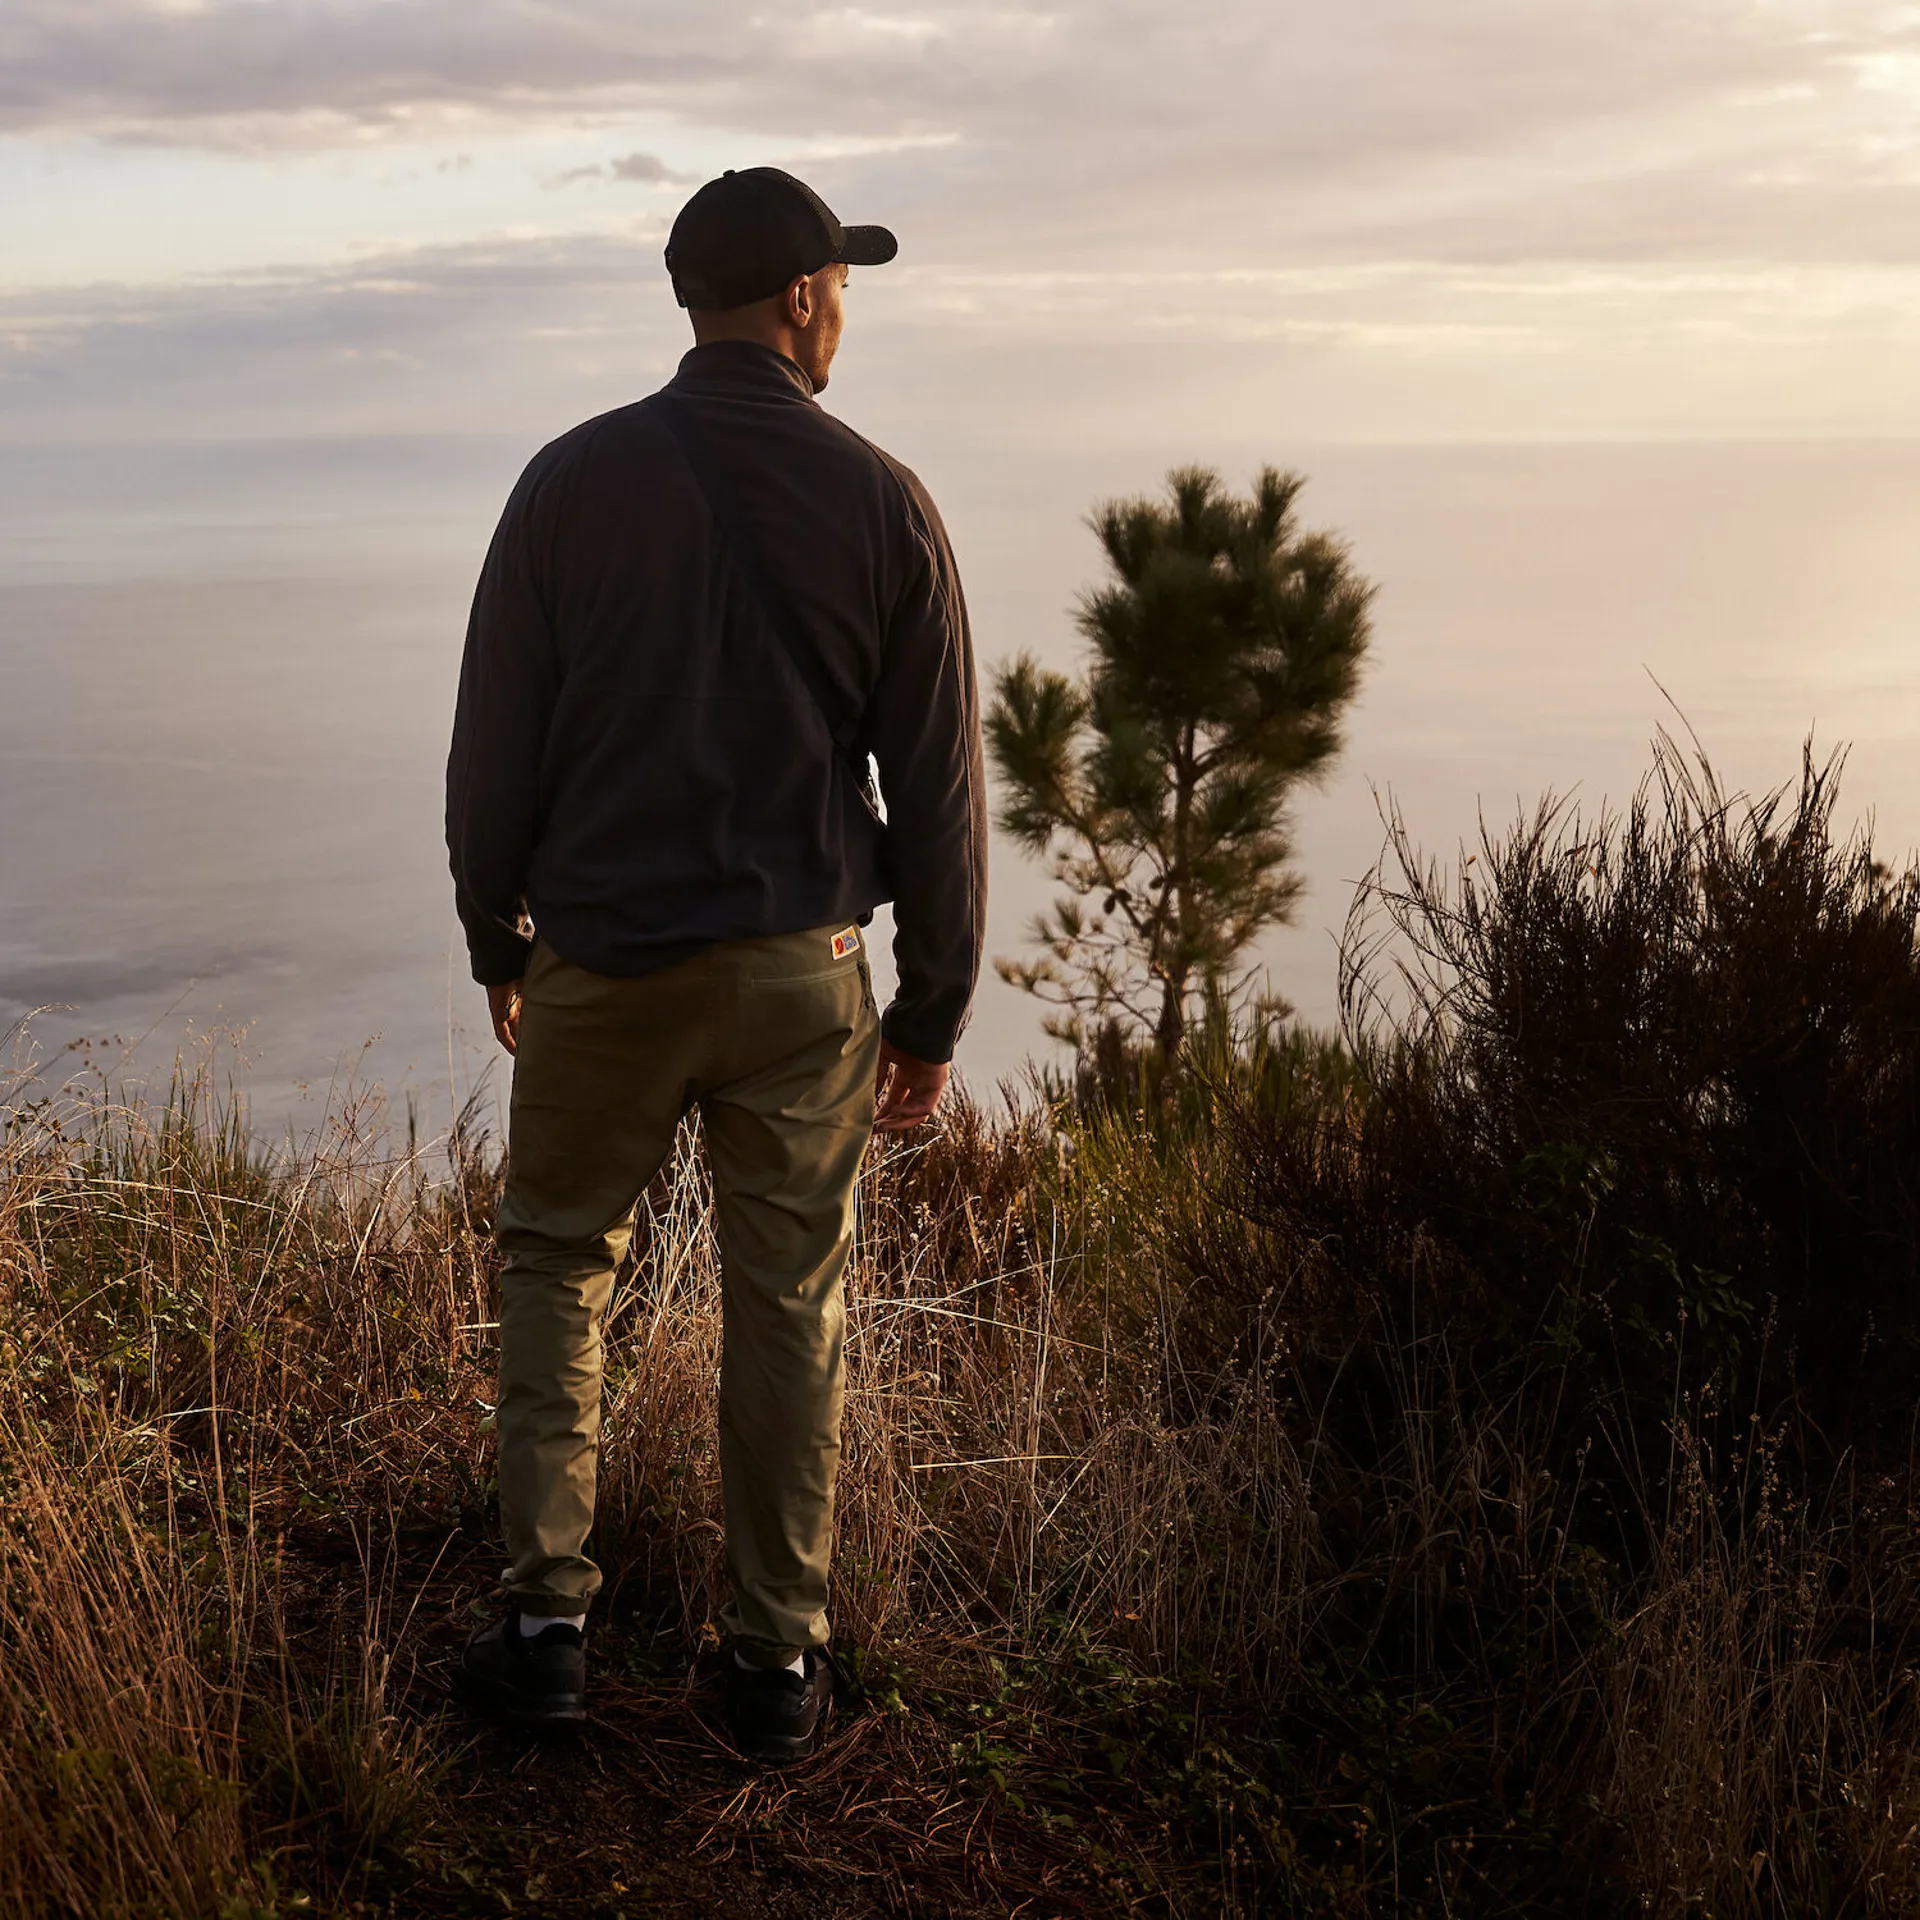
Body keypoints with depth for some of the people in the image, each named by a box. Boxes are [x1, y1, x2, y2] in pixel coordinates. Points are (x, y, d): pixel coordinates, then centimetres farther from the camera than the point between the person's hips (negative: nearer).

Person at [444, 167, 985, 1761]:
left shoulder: (573, 481, -3)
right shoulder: (883, 504, -4)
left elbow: (495, 747, 0)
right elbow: (938, 784, -2)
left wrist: (496, 943, 15)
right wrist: (934, 1011, 7)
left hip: (600, 967, 0)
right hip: (799, 973, 0)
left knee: (559, 1266, 18)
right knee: (789, 1311, 10)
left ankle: (547, 1621, 16)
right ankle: (779, 1659, 19)